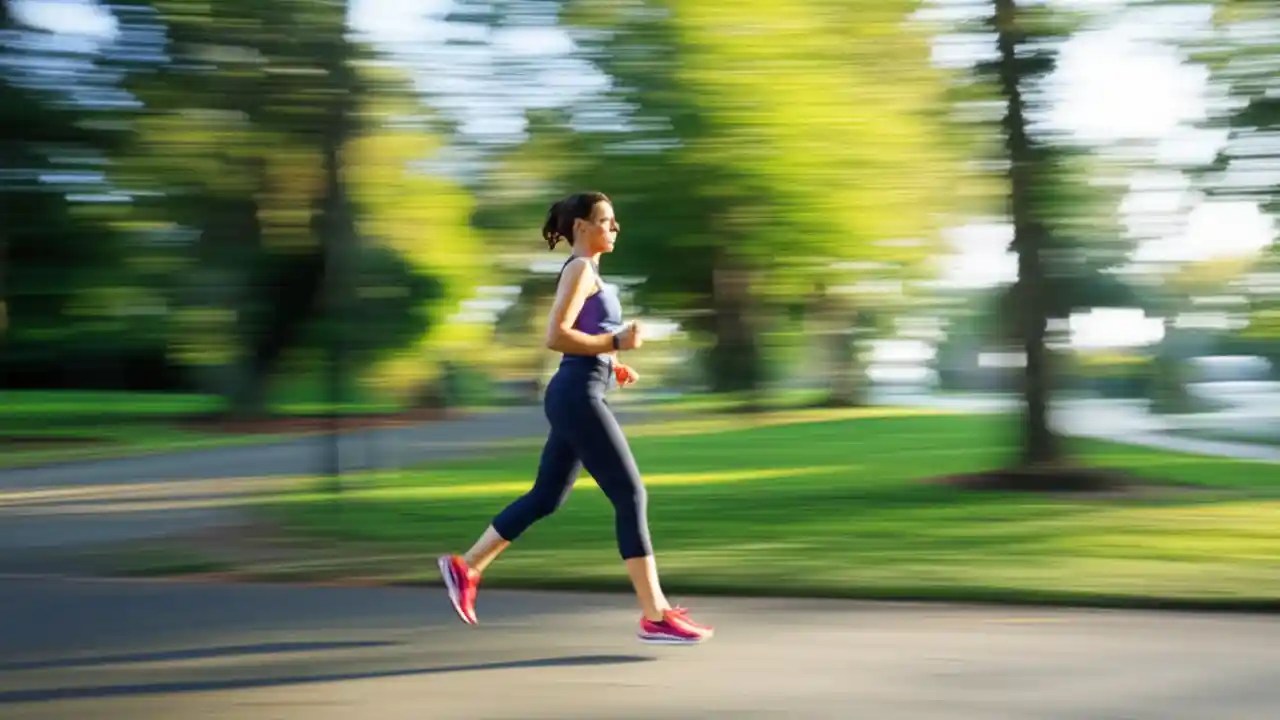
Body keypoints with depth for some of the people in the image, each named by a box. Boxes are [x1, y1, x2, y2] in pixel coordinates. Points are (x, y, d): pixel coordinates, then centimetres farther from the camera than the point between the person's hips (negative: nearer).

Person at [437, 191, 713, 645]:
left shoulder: (586, 272, 19)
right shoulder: (580, 269, -10)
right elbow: (556, 336, -20)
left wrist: (611, 366, 14)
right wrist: (617, 343, -17)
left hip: (578, 397, 10)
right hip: (577, 397, -10)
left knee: (546, 498, 16)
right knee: (631, 496, -9)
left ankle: (466, 567, 23)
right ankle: (656, 617, -9)